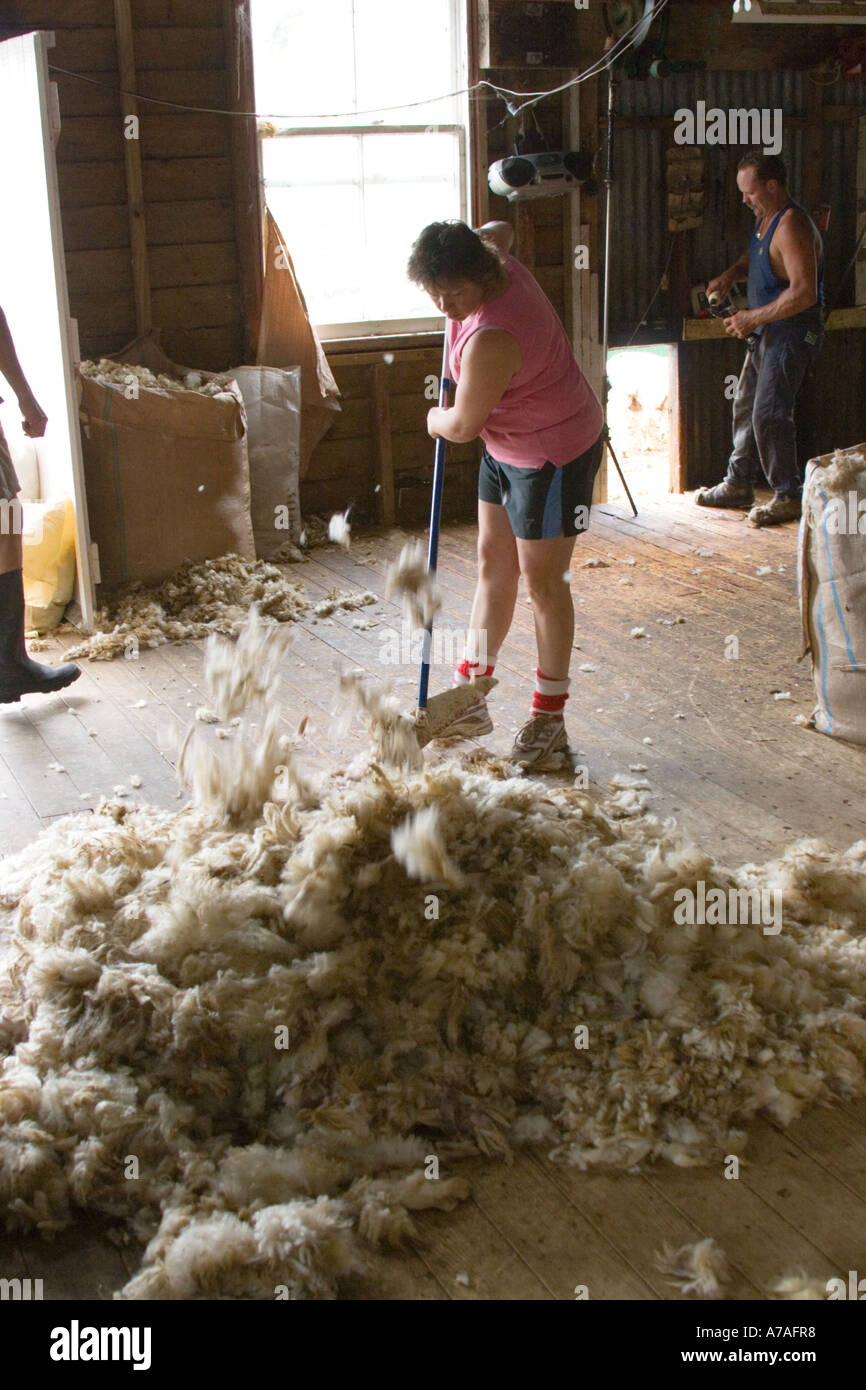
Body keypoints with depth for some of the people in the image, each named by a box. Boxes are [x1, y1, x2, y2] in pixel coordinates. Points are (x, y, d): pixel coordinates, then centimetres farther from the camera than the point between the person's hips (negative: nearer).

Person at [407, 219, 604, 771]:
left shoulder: (489, 340, -34)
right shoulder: (499, 263, -6)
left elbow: (463, 425, -20)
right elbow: (500, 230, 21)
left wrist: (435, 419, -1)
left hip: (555, 455, -10)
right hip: (507, 448, 10)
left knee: (542, 580, -2)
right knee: (493, 563, 13)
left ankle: (549, 719, 10)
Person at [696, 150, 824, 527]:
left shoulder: (792, 226, -21)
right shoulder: (765, 218, 9)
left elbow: (804, 293, -29)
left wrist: (753, 318, -23)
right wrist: (731, 274, 9)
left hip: (792, 331, -10)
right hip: (767, 330, 10)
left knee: (769, 414, -12)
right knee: (745, 406, 15)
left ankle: (789, 496, -2)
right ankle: (738, 485, 27)